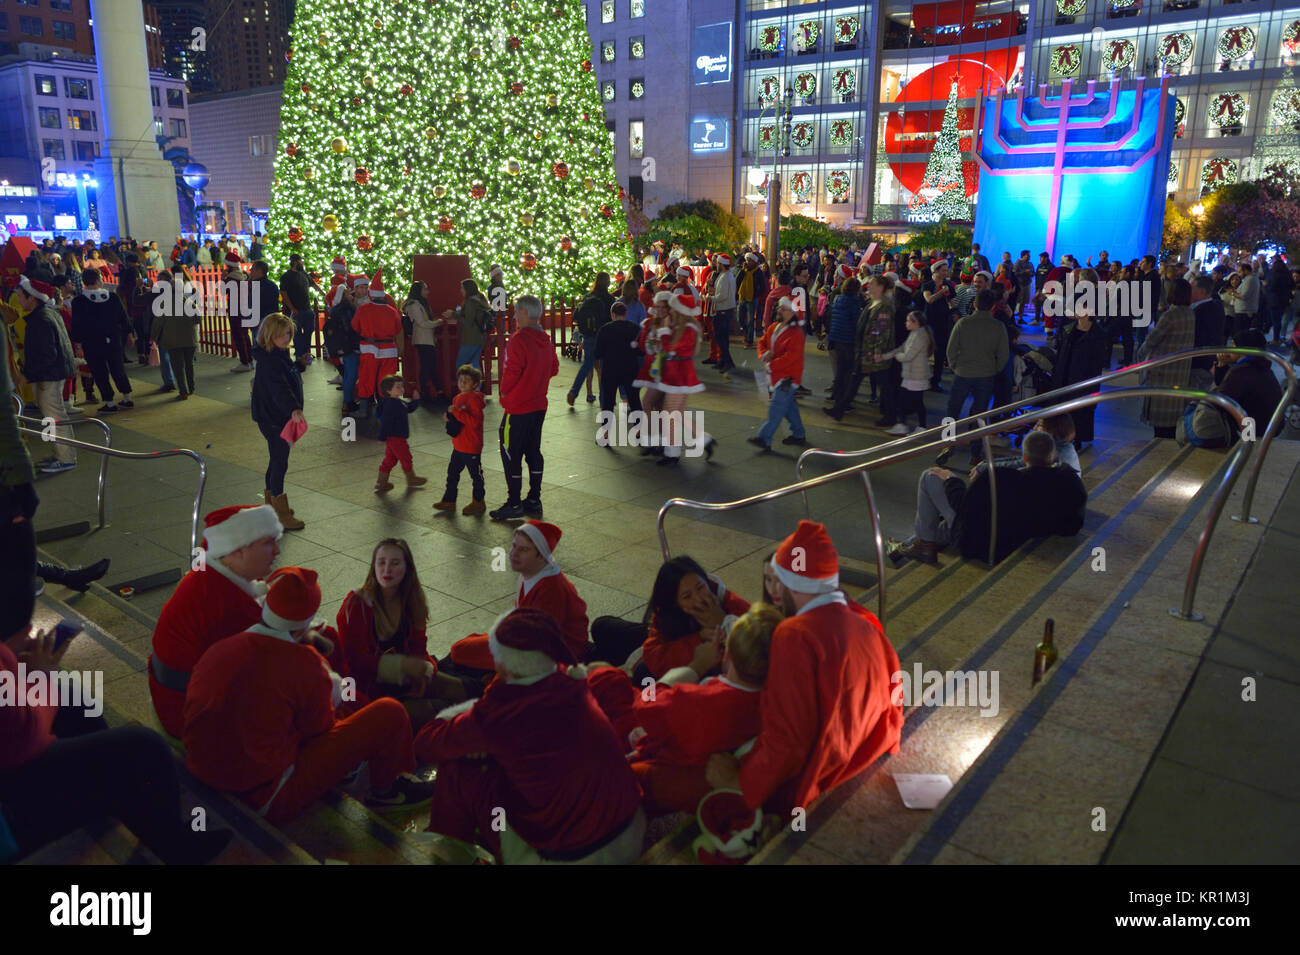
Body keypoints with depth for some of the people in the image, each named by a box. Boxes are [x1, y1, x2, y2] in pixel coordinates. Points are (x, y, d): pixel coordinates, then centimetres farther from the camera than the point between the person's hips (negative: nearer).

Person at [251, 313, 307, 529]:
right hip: (272, 418, -10)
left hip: (282, 416, 10)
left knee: (277, 460, 20)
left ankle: (271, 502, 35)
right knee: (279, 462, -7)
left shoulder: (281, 354, 10)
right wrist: (294, 409, -49)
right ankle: (280, 515, -2)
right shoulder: (268, 360, -22)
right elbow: (279, 388, -38)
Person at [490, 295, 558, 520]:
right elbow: (553, 369, 15)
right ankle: (534, 501, 20)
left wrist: (504, 391, -3)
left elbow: (511, 372, -21)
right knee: (533, 451, 15)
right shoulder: (546, 341, 7)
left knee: (511, 454, 0)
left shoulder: (518, 340, -18)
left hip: (517, 408, -8)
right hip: (538, 405, 8)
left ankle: (514, 504, 4)